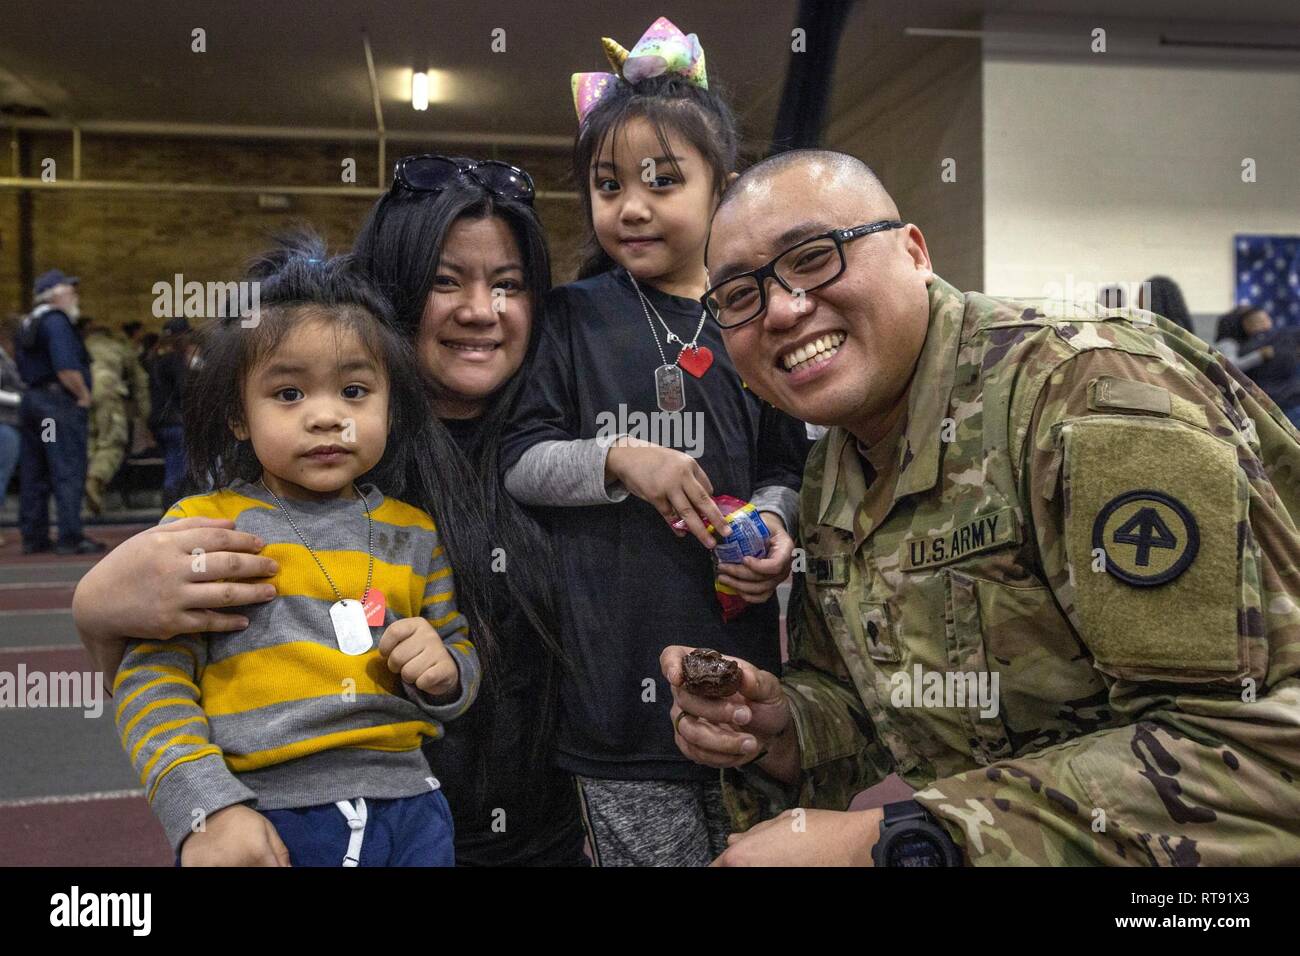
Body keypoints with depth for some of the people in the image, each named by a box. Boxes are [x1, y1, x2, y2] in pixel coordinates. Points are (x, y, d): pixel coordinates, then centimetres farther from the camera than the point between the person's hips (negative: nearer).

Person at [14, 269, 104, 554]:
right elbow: (66, 368, -22)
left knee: (33, 474, 10)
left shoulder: (28, 324, 19)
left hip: (31, 401, 10)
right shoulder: (56, 321, -11)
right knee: (68, 472, -7)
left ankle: (34, 537, 15)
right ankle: (70, 537, -8)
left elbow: (23, 369, 21)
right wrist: (84, 395, -10)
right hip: (59, 403, -10)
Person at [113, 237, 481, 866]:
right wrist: (207, 811, -15)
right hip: (262, 825, -3)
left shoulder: (414, 533, 7)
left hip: (408, 815, 3)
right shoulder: (203, 526, -2)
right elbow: (152, 677, -5)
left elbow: (462, 653, 16)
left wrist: (446, 670, -7)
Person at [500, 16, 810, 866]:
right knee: (648, 843, 5)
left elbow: (785, 468, 13)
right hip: (617, 661, -2)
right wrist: (619, 461, -17)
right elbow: (519, 462, -1)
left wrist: (771, 520, -8)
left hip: (737, 646, 3)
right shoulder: (575, 318, 1)